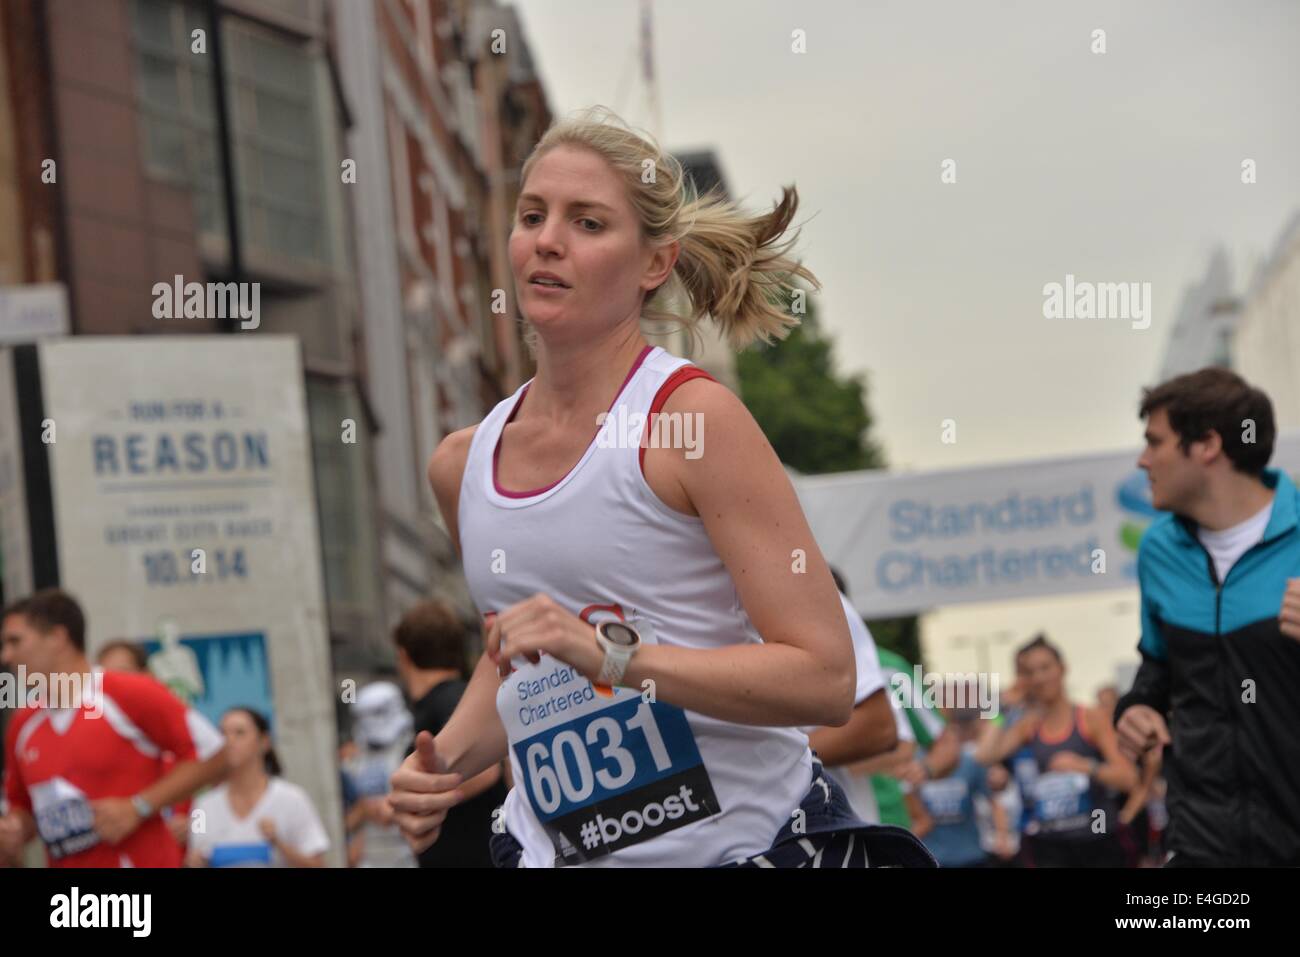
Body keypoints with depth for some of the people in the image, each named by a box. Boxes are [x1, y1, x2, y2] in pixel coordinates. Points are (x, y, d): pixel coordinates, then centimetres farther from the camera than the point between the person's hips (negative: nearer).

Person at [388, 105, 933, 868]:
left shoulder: (694, 417, -13)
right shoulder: (464, 463, 5)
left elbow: (825, 678, -18)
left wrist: (613, 655, -26)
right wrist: (449, 759, 4)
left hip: (751, 837, -5)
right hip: (557, 849, 5)